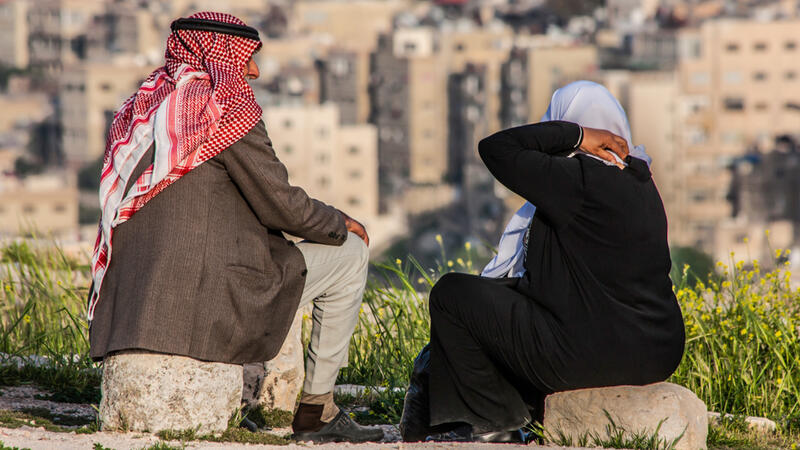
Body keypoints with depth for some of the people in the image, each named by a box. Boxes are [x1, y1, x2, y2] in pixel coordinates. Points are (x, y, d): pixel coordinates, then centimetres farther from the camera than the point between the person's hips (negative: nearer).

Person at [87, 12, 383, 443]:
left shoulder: (139, 111, 15)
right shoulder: (225, 108, -9)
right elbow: (280, 204, -8)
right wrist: (341, 225, 11)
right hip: (207, 296, -9)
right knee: (350, 254, 8)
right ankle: (315, 409, 10)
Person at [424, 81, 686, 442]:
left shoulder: (575, 180, -18)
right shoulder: (639, 180, 10)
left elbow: (495, 148, -13)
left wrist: (574, 135, -12)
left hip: (589, 357, -9)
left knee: (451, 293, 4)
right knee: (514, 290, 32)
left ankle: (491, 421, 12)